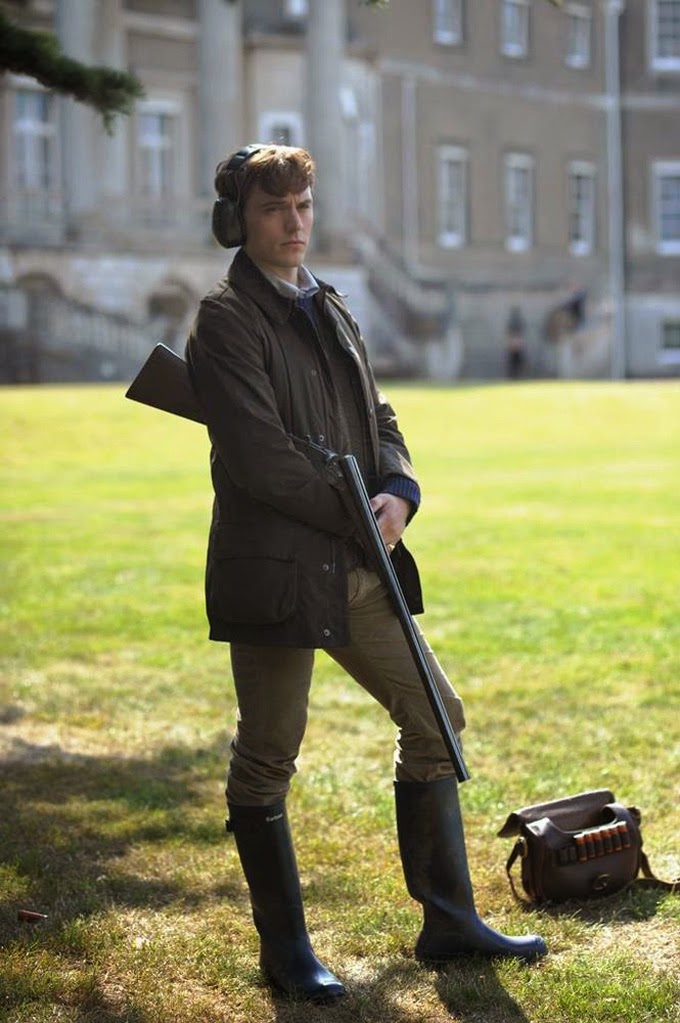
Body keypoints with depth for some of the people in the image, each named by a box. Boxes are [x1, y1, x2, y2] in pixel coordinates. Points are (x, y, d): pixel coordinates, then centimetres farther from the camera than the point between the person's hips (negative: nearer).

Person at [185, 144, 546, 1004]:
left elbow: (378, 422, 17)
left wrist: (398, 494, -5)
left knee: (434, 718, 10)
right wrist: (356, 518, -11)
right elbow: (258, 455, -17)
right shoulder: (226, 318, -9)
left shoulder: (329, 309, 16)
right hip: (273, 569, -8)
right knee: (266, 760, 2)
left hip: (357, 567, 8)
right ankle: (284, 951, 17)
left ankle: (449, 922, 21)